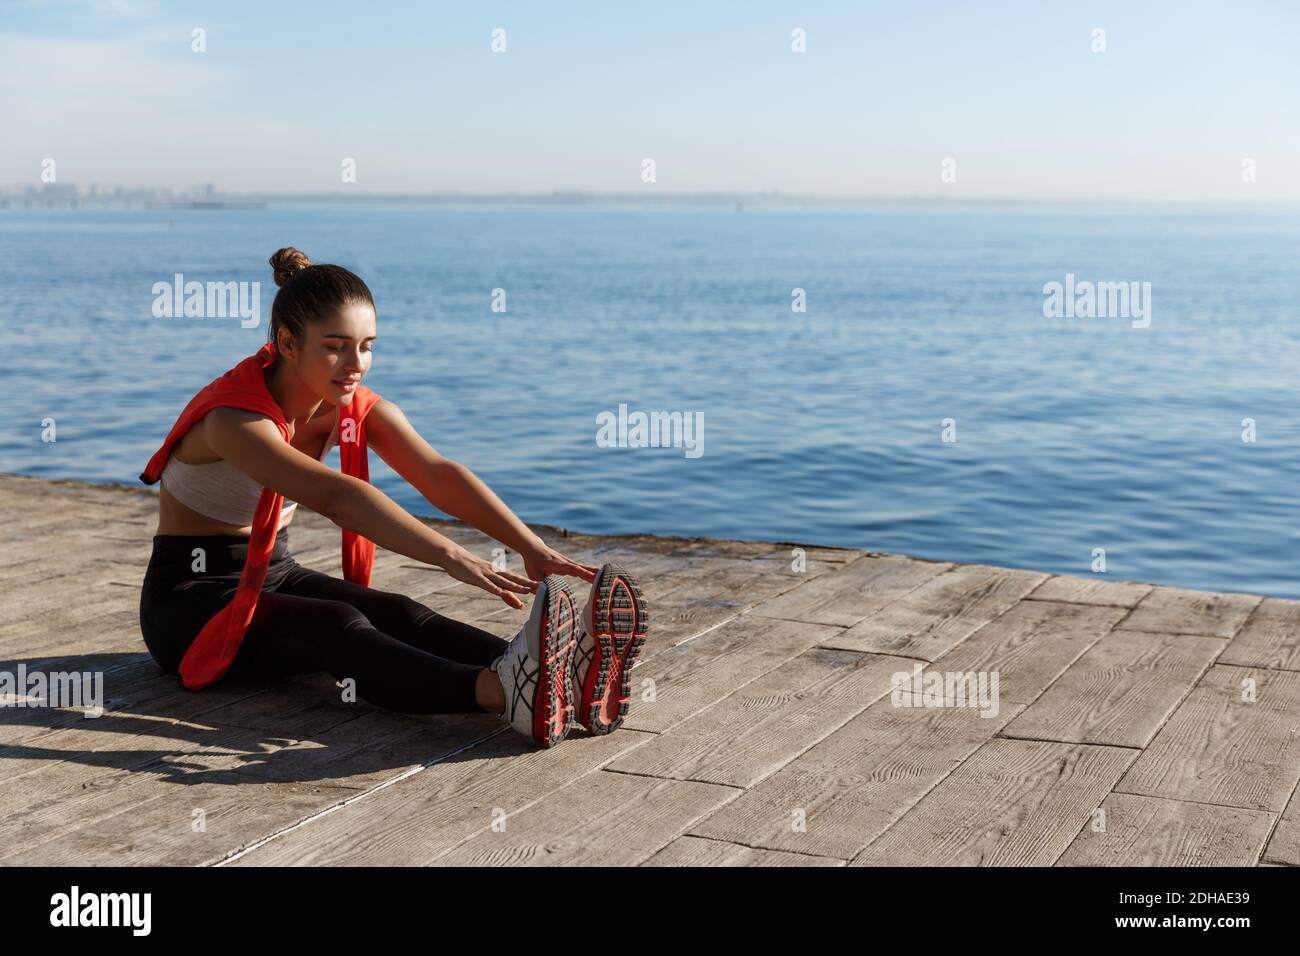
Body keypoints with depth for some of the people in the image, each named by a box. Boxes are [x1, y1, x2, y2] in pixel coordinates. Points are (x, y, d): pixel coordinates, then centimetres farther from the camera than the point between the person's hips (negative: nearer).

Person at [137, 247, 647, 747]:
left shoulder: (356, 408, -5)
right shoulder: (234, 419, -27)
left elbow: (438, 473, -21)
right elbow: (333, 495, -43)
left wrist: (531, 547, -36)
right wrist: (450, 555, -55)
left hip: (274, 574, 6)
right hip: (190, 599, -6)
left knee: (401, 615, -25)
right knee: (340, 627, -36)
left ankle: (562, 677, -49)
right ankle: (506, 695, -62)